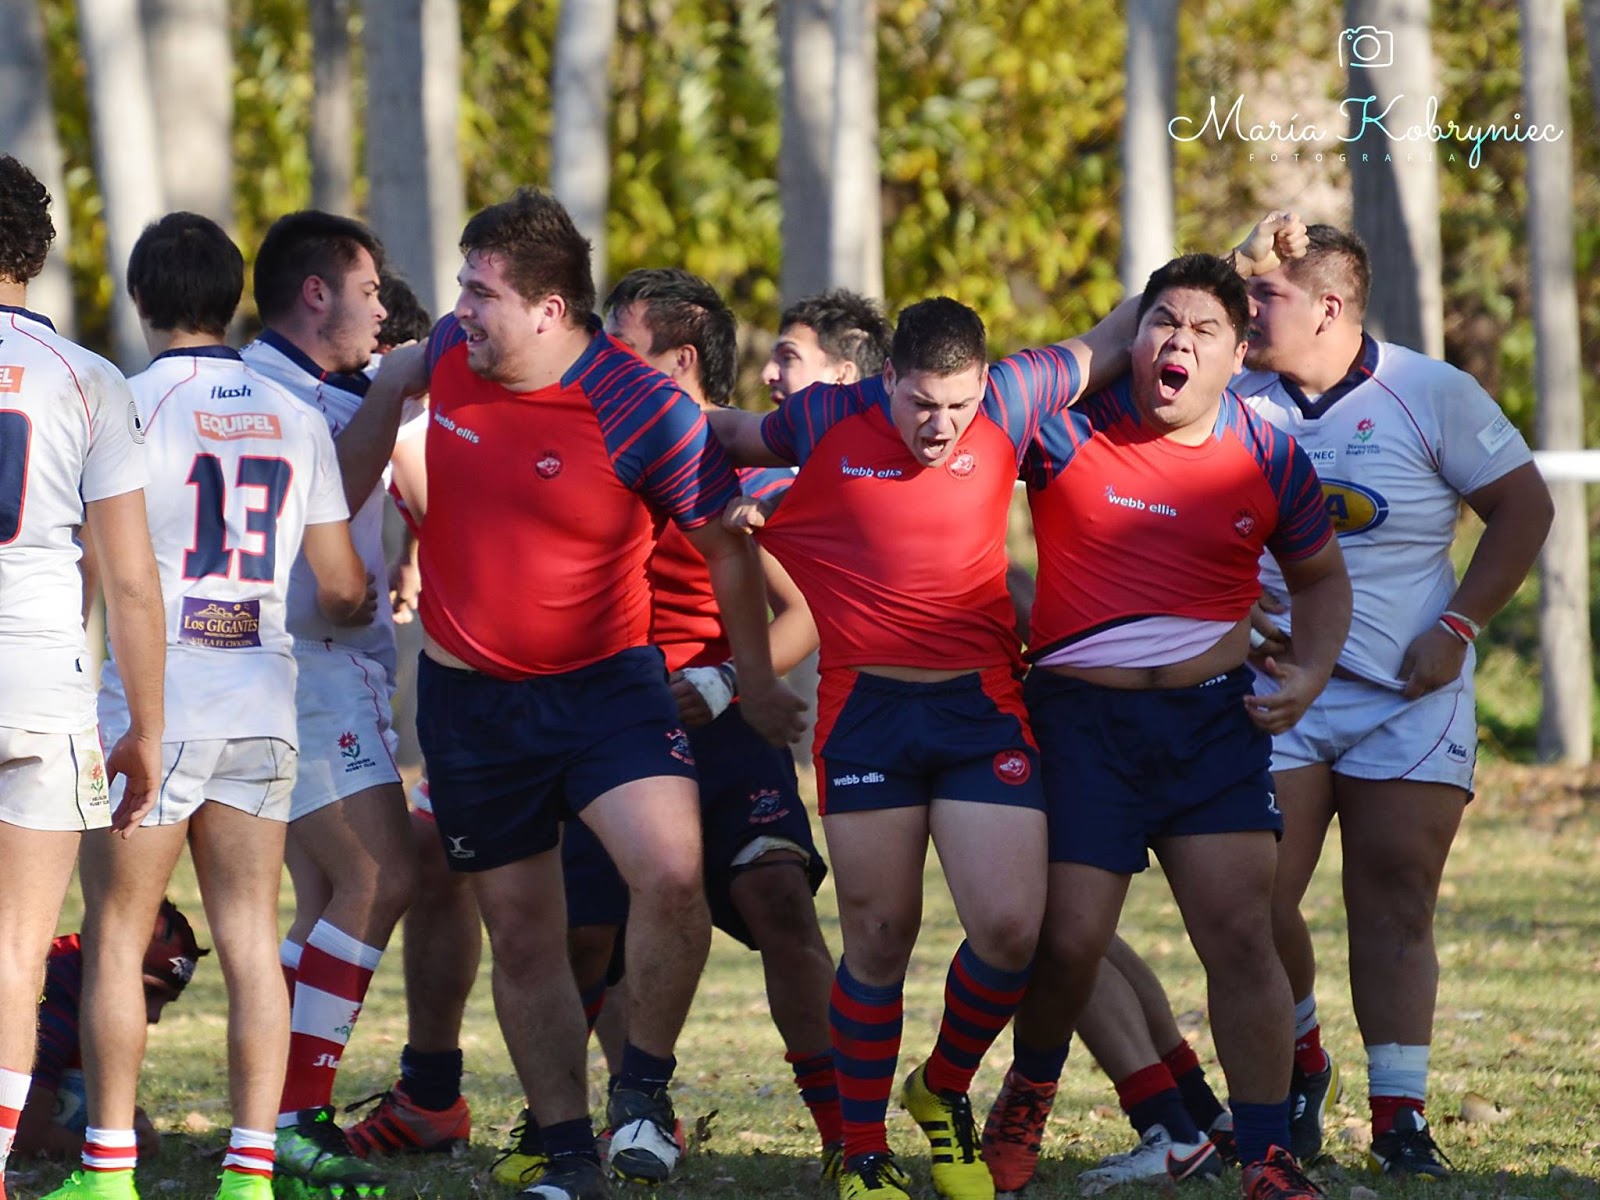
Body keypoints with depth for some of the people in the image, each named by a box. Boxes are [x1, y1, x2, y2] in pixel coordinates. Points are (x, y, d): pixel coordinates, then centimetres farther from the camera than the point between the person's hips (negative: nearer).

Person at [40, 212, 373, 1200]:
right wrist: (376, 601, 31)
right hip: (264, 704, 4)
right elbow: (342, 591, 9)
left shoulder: (133, 404, -7)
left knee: (117, 938, 4)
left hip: (154, 702, -4)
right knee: (252, 941, 4)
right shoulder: (297, 418, 8)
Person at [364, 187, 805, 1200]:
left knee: (671, 872, -25)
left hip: (604, 681, -4)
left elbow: (725, 543, -6)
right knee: (524, 937, 8)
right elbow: (399, 375, 22)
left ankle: (645, 1084, -2)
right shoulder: (453, 352, -5)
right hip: (469, 693, 4)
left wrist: (757, 682, 3)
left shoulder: (646, 412, -18)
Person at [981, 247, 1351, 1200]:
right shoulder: (1068, 429, -6)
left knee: (1242, 934, -8)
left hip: (1215, 720, 2)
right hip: (1082, 718, -2)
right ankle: (1027, 1097, 28)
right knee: (1069, 942, -3)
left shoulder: (1270, 459, 3)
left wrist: (1313, 670, 4)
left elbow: (1321, 575, 19)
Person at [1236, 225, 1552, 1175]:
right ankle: (1299, 1070, 19)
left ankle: (1401, 1117, 2)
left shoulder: (1432, 396, -3)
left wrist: (1458, 627, -6)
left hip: (1408, 695, -2)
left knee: (1397, 907, -3)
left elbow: (1524, 506, 3)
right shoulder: (1235, 404, 4)